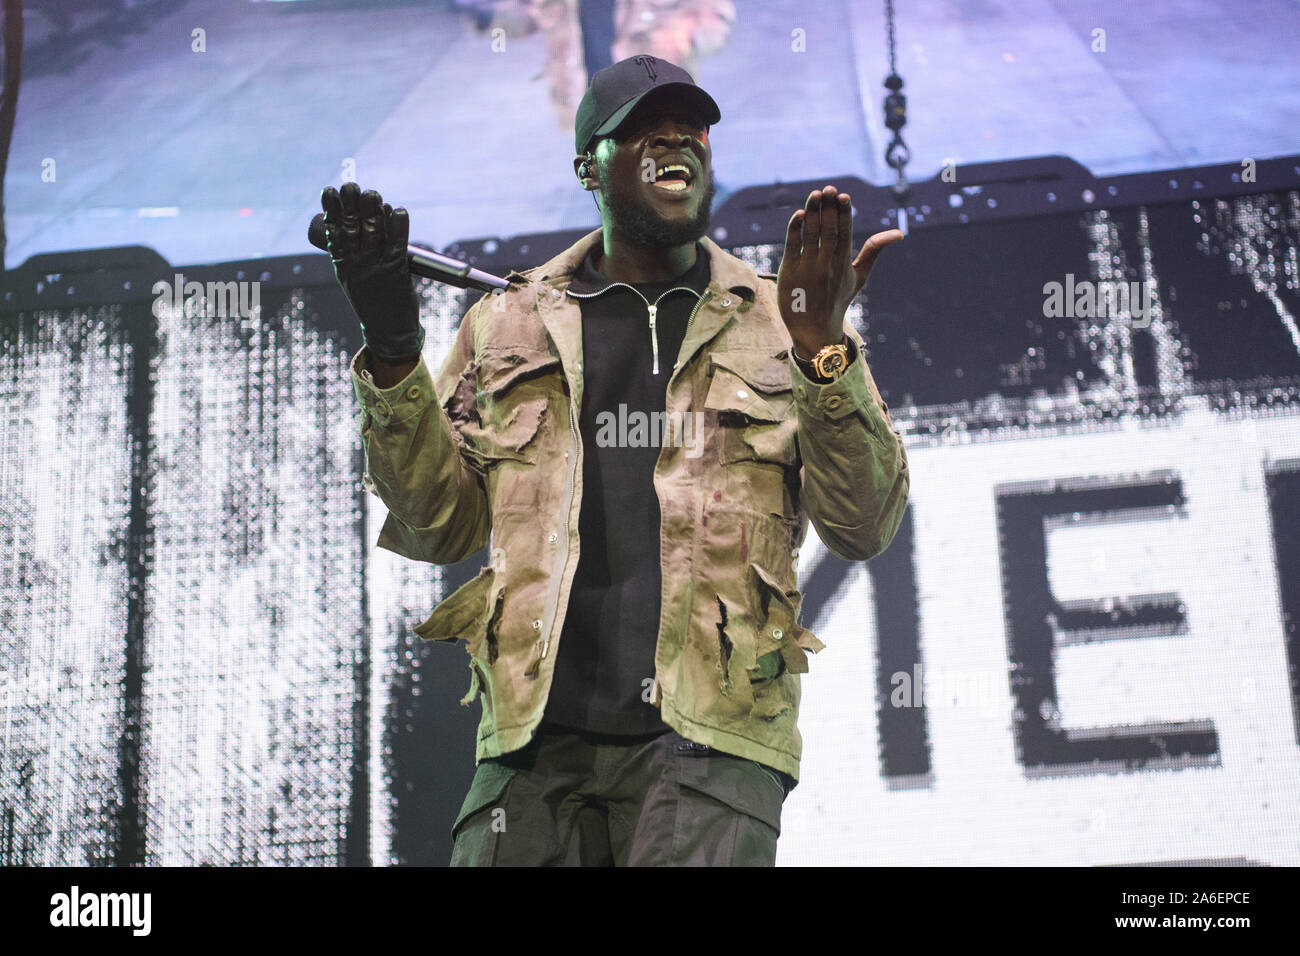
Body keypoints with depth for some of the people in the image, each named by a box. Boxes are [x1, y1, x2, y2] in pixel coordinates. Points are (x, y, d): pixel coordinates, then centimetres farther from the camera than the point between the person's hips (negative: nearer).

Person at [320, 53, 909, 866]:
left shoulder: (778, 325, 13)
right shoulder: (509, 326, 16)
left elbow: (866, 528, 3)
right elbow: (436, 528, 11)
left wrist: (824, 353, -12)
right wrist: (392, 356, -1)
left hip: (708, 736, -1)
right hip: (540, 738, 2)